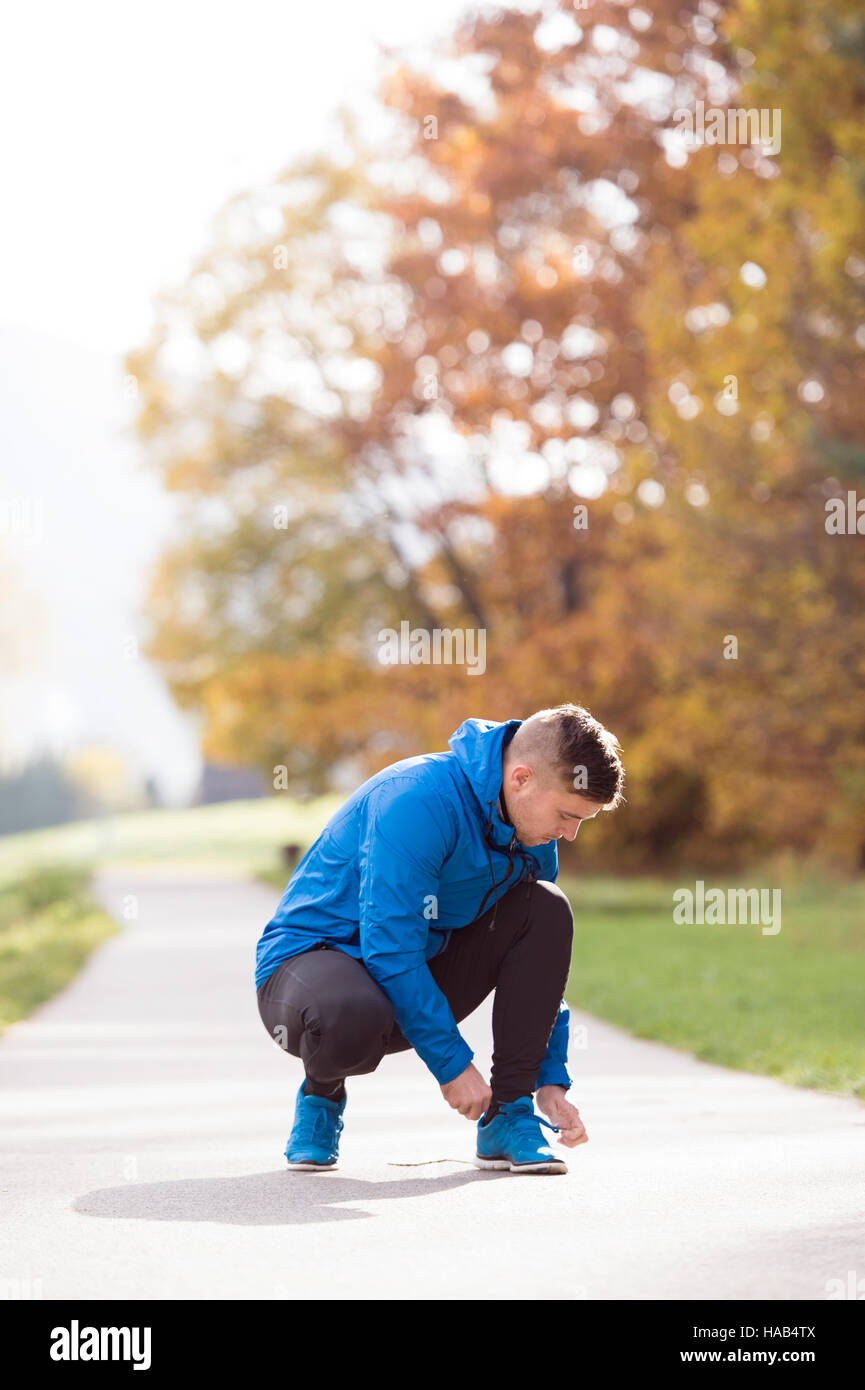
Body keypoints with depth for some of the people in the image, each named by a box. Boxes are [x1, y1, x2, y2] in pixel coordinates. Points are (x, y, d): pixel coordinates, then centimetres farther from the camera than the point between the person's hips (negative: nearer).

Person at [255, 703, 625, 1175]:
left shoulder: (532, 833, -2)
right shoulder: (420, 800, -27)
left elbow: (544, 967, 8)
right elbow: (390, 949, -29)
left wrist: (550, 1080, -1)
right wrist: (452, 1064, -25)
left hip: (418, 971, 7)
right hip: (310, 957, -7)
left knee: (545, 909, -13)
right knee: (350, 1015, -44)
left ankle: (508, 1117, -11)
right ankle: (321, 1094, -5)